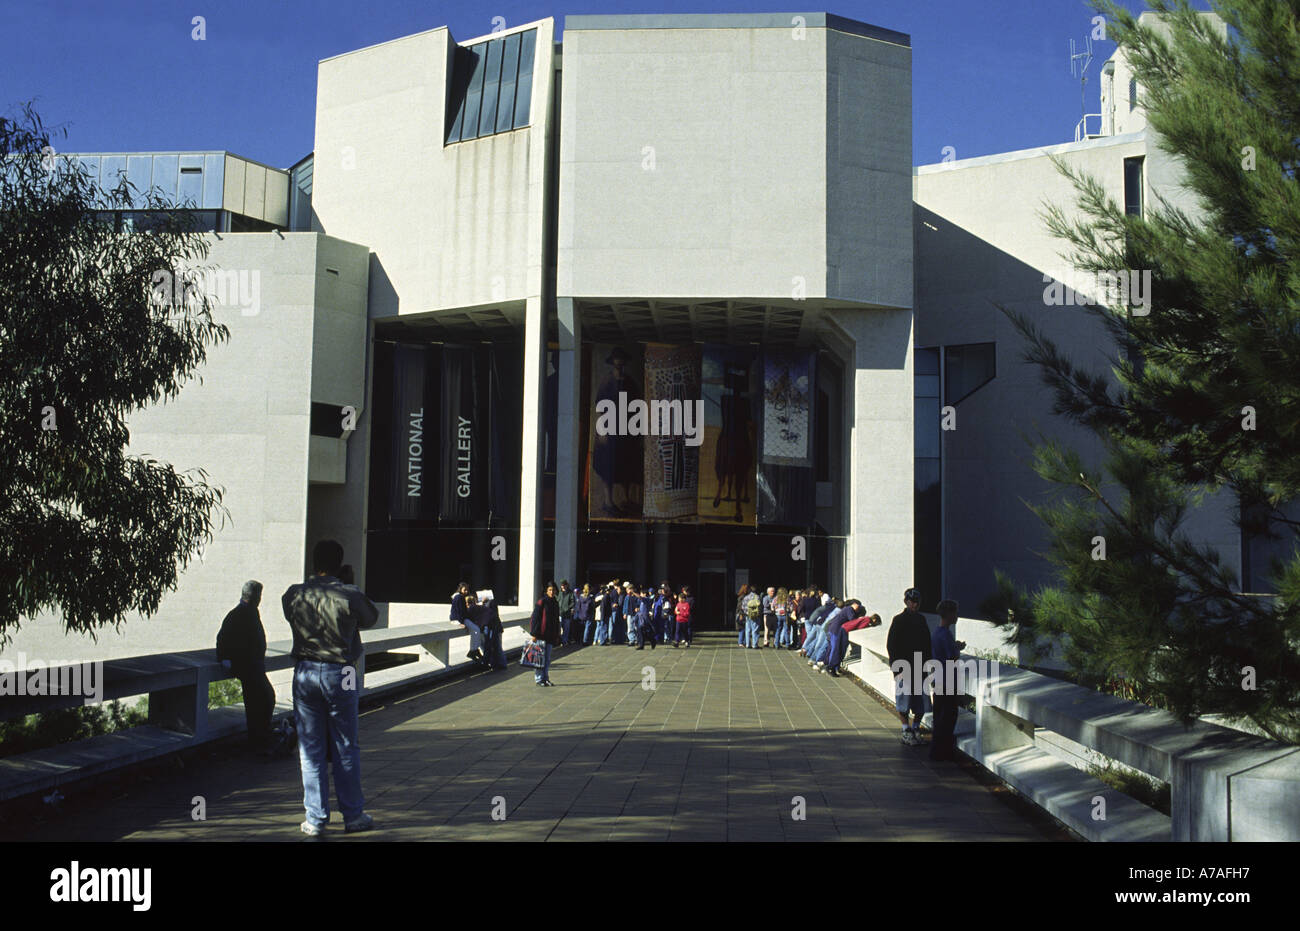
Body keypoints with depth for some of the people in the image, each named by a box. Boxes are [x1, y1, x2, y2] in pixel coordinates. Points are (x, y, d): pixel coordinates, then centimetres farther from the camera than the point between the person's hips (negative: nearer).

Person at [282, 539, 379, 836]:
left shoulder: (293, 595, -3)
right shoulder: (350, 596, -10)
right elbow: (371, 618, 7)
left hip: (305, 673, 2)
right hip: (340, 674, -2)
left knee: (310, 750, 8)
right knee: (346, 748, 9)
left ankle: (316, 819, 11)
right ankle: (353, 816, 16)